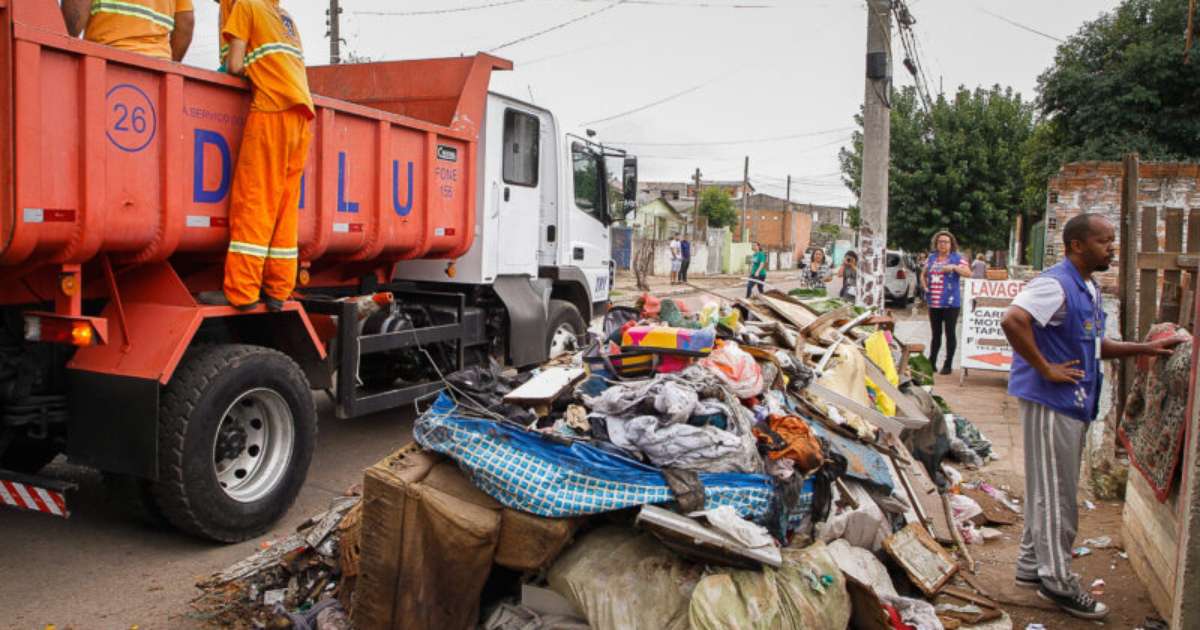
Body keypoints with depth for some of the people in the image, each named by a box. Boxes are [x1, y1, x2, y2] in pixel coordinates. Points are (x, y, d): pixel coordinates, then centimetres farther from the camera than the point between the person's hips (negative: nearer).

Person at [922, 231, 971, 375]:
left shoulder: (957, 258, -1)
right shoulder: (931, 258, 12)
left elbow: (968, 273, -11)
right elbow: (923, 275, 23)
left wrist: (954, 267, -23)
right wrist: (924, 286, 6)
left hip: (951, 302, -4)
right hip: (934, 302, 4)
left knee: (950, 333, -1)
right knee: (936, 334, 13)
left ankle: (948, 364, 6)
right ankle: (931, 362, 20)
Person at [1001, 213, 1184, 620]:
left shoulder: (1090, 289, 16)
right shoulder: (1056, 284, -17)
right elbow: (1012, 321, -32)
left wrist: (1145, 349, 15)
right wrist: (1045, 369, -26)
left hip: (1074, 403, 10)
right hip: (1049, 402, -10)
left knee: (1049, 491, 17)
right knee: (1055, 494, -1)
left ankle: (1032, 566, 28)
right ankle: (1059, 582, 9)